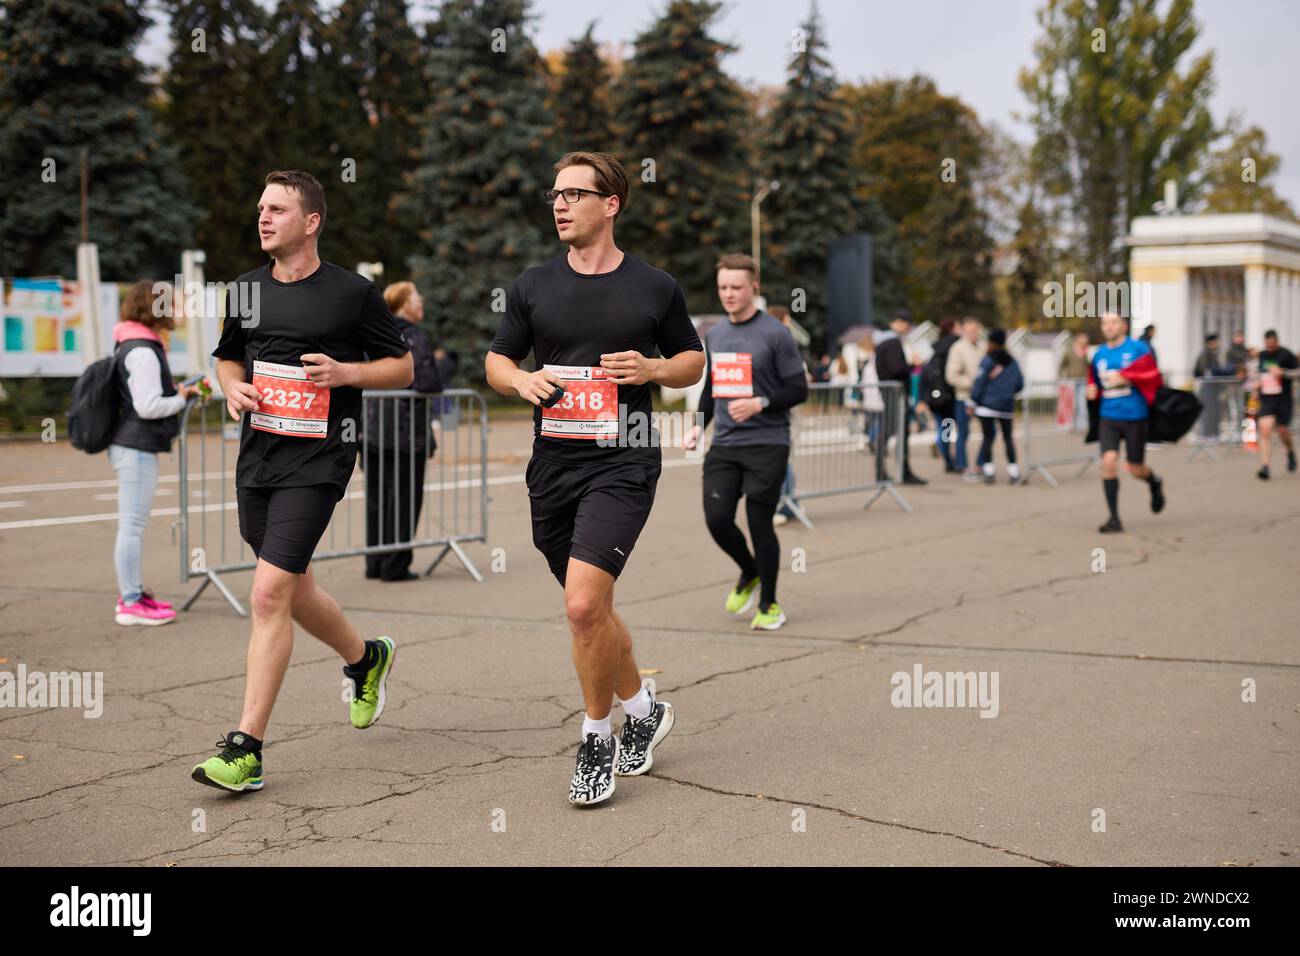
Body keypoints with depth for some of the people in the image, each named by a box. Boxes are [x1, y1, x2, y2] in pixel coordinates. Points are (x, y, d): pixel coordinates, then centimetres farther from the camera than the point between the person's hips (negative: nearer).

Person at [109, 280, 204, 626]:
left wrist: (175, 391, 11)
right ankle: (130, 604, -3)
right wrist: (184, 397, -8)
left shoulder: (128, 347, 14)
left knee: (132, 524, 17)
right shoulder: (143, 352, -17)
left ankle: (131, 594, 26)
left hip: (130, 445, 11)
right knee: (133, 524, -6)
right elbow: (148, 406, -22)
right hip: (137, 447, -11)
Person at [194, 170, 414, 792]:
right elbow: (229, 358, 25)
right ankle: (365, 659, 46)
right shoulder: (246, 290, 10)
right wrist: (233, 388, 2)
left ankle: (246, 749, -9)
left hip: (316, 461, -6)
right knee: (293, 591, 17)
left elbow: (402, 367, 3)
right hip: (256, 459, 7)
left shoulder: (352, 292, -5)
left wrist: (344, 373, -14)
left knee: (270, 594, -14)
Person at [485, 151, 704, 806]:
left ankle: (597, 738, 3)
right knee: (591, 608, 15)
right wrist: (522, 380, -7)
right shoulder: (532, 286, 7)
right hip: (552, 465, 4)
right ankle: (642, 708, 39)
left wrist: (653, 369, -8)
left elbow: (693, 359, 13)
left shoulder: (655, 286, 1)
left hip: (622, 463, -4)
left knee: (584, 604, -18)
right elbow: (496, 360, 15)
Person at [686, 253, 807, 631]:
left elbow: (798, 389, -7)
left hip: (766, 445, -5)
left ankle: (769, 604, 15)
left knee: (760, 523, -3)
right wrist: (699, 426, 10)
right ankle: (749, 575, 25)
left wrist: (760, 403, -21)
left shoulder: (774, 334, -6)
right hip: (724, 445, 5)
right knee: (717, 518, -4)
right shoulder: (714, 335, 13)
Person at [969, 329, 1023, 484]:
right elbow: (1020, 384, 9)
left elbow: (980, 382, -9)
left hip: (987, 405, -4)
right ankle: (1013, 471, 5)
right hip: (1007, 407, 4)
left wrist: (973, 402, -2)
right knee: (1008, 438, 10)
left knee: (988, 438, 2)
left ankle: (989, 471, -1)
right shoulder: (1013, 362, 7)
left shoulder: (988, 360, -7)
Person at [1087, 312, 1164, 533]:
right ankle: (1114, 518, -7)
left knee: (1135, 469, 6)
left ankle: (1155, 484, 44)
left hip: (1134, 417, -3)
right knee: (1108, 461, -14)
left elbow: (1151, 376, -13)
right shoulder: (1099, 354, 9)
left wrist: (1125, 377, -22)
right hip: (1108, 417, 3)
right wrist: (1092, 390, 4)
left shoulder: (1138, 349, -5)